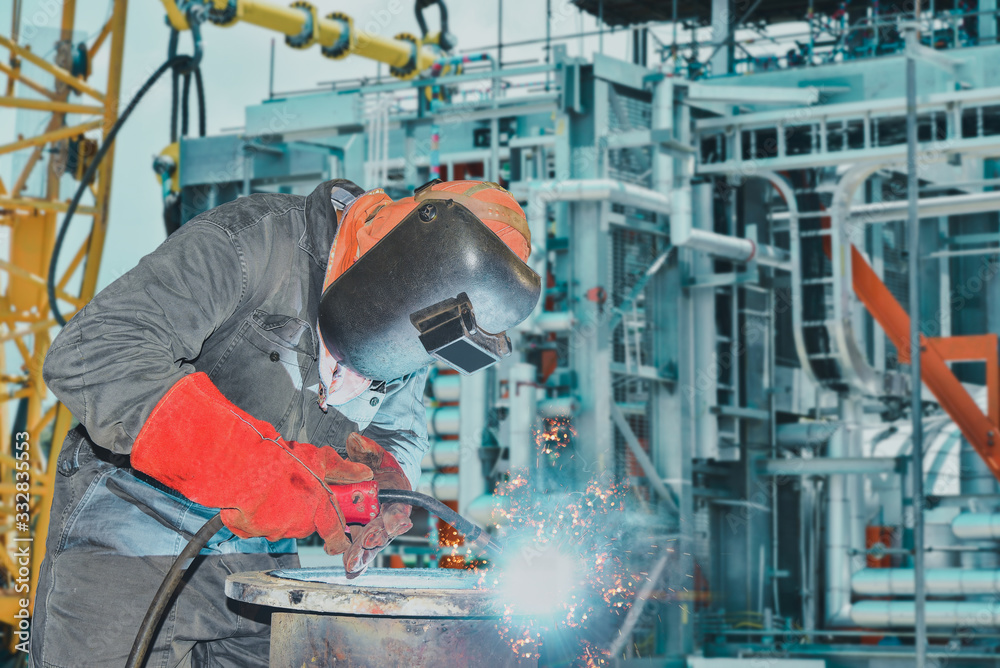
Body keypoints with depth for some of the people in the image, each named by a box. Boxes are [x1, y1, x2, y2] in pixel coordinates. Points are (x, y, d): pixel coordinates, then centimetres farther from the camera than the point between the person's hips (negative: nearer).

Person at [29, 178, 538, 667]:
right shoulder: (252, 242, -22)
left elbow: (399, 434, 17)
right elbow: (89, 354, -31)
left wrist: (382, 481, -10)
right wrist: (251, 468, -37)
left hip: (261, 556, 6)